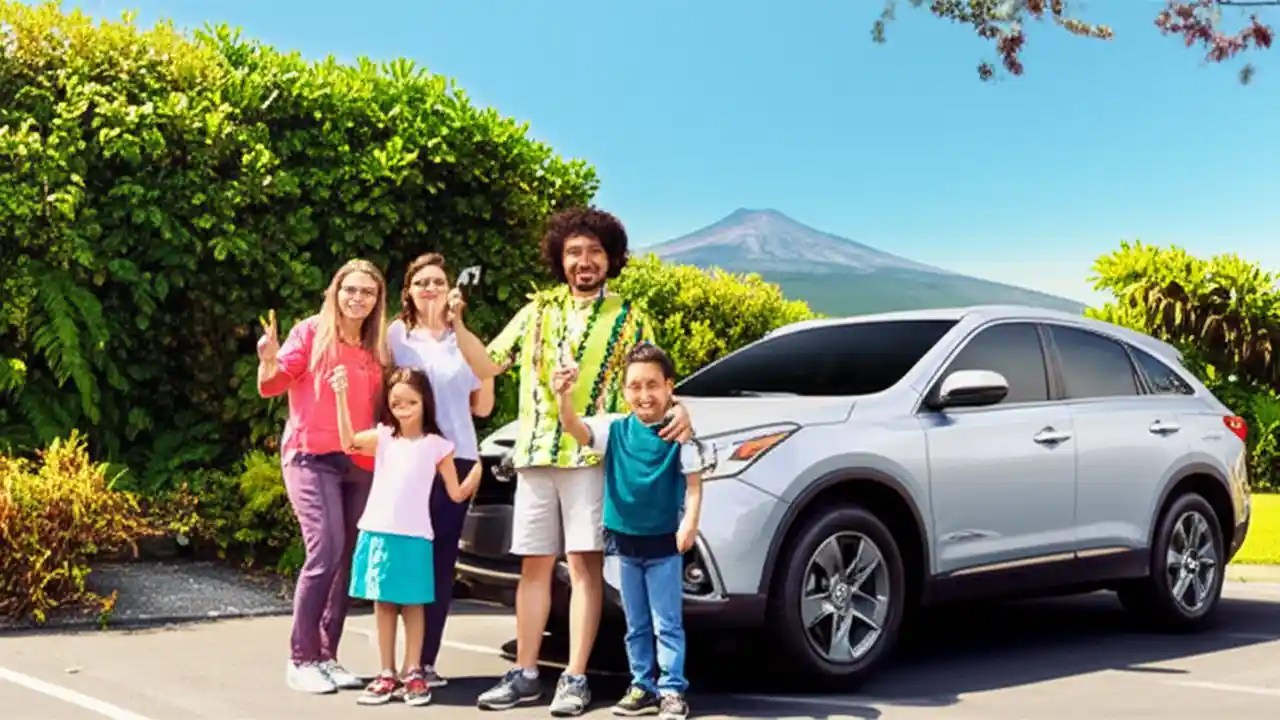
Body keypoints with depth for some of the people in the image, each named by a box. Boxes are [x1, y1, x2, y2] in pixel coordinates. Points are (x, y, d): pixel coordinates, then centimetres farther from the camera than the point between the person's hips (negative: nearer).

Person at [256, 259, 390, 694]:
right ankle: (301, 660, -7)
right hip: (312, 457, -5)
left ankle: (327, 656, 13)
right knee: (326, 553, -16)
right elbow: (271, 386, -4)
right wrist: (268, 360, -24)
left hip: (360, 464, 5)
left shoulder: (376, 349, 13)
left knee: (350, 559, 4)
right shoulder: (312, 332, 0)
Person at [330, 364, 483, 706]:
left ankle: (413, 673, 11)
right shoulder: (382, 438, 7)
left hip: (414, 536, -2)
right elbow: (348, 441, -13)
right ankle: (387, 674, 15)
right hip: (378, 533, 2)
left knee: (413, 605, 4)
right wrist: (340, 396, -21)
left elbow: (456, 493, 5)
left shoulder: (437, 445, 3)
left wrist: (478, 470, -6)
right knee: (383, 604, 8)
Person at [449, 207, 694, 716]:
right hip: (535, 456, 3)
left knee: (585, 564, -5)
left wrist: (677, 411, -17)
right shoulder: (537, 312, 14)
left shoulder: (629, 319, 7)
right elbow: (488, 365, 12)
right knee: (534, 566, 5)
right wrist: (457, 325, -3)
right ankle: (524, 675, 11)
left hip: (594, 457, -3)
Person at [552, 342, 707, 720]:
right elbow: (575, 429, -14)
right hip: (625, 542, 4)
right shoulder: (615, 429, -1)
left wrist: (690, 523, -21)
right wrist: (565, 396, -33)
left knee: (667, 625, 1)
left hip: (664, 543, -4)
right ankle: (643, 687, 23)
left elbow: (693, 484, -7)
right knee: (636, 625, 14)